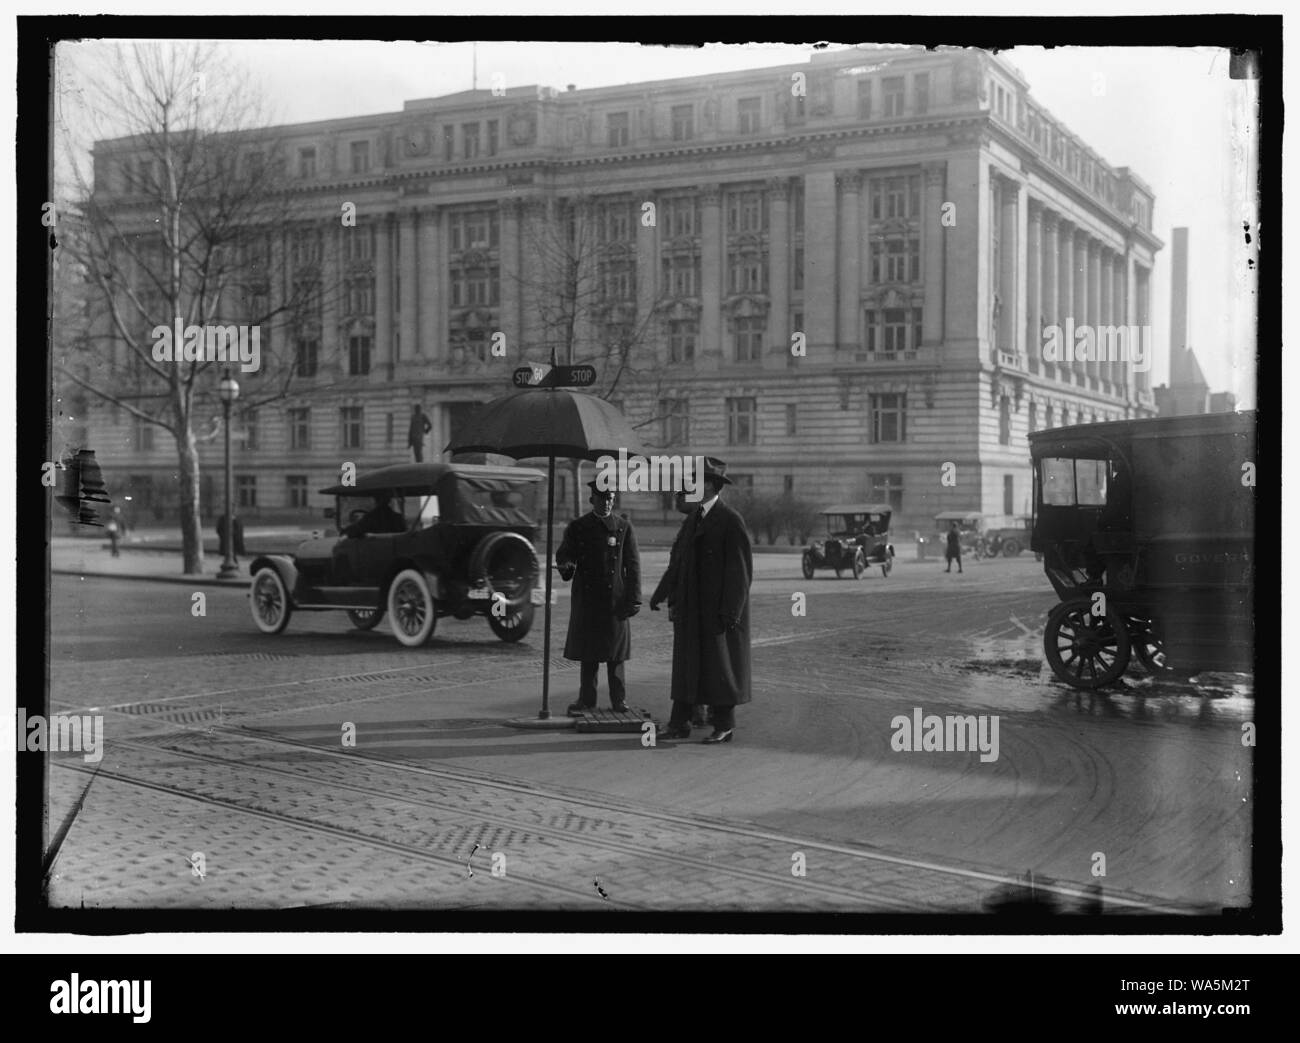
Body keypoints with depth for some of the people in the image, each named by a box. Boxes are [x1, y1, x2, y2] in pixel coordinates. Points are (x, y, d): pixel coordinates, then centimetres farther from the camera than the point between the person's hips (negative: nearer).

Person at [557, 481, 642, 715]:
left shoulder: (624, 528, 5)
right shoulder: (577, 527, 6)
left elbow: (633, 564, 3)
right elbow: (563, 555, 7)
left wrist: (634, 598, -3)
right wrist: (566, 566, -19)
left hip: (615, 599, -1)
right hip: (586, 599, 1)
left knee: (615, 654, 3)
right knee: (587, 653, 5)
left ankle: (618, 700, 13)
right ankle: (586, 700, 12)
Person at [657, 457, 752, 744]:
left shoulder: (731, 521, -11)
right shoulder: (694, 519, 13)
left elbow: (741, 569, -14)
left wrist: (730, 612, -16)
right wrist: (676, 600, 11)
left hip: (718, 609, -7)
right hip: (691, 608, 7)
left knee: (720, 668, 1)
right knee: (685, 664, 7)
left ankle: (724, 726, 10)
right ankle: (679, 724, 11)